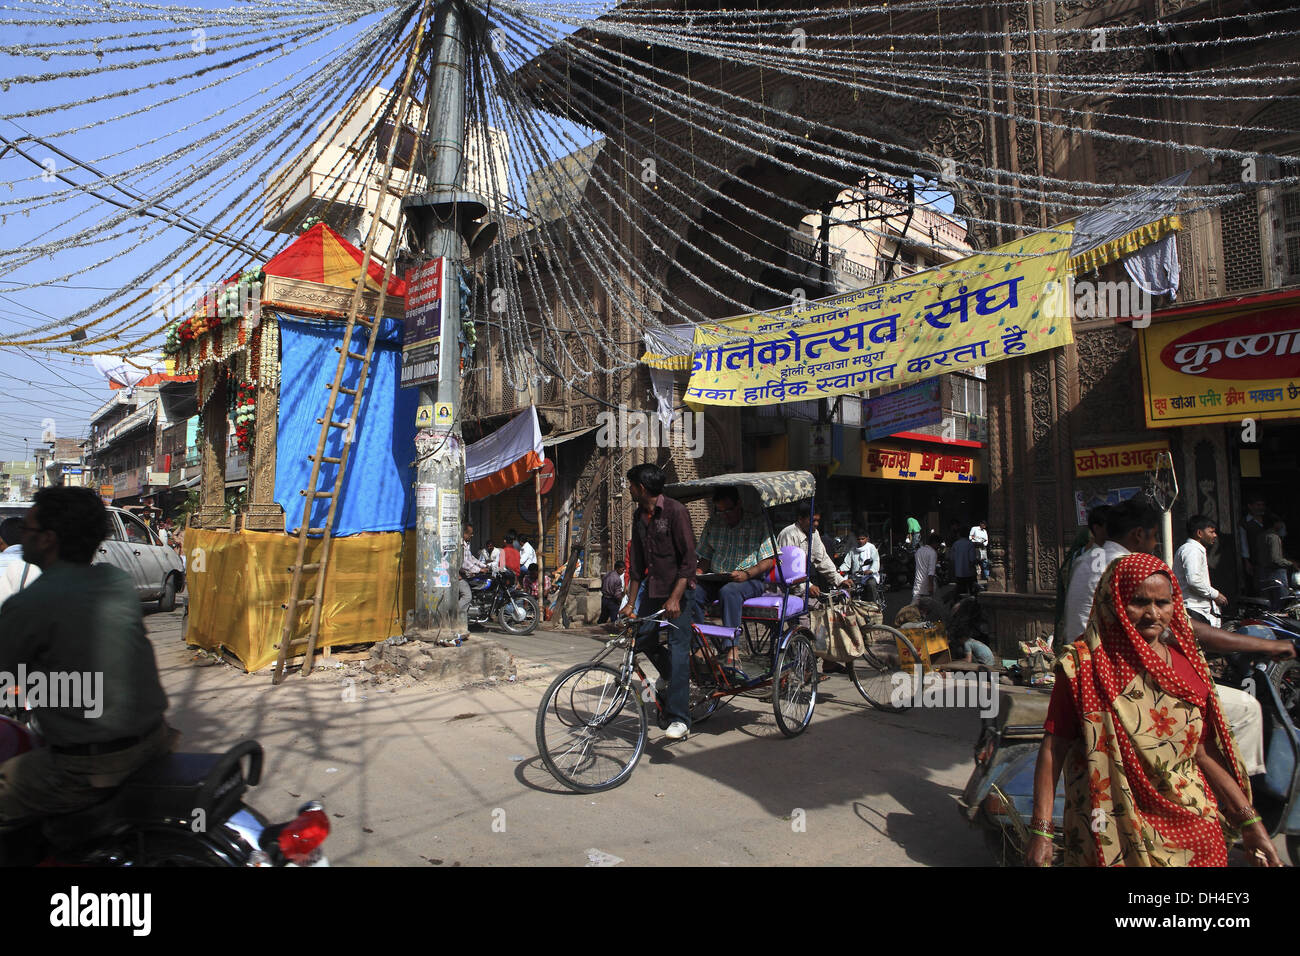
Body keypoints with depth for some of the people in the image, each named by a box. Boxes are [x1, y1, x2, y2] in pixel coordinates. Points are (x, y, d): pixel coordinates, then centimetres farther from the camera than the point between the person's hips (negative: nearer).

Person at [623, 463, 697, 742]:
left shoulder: (675, 511, -14)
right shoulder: (639, 517, 9)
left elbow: (688, 557, -18)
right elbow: (636, 563, 13)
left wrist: (675, 598, -25)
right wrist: (631, 602, 10)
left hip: (678, 588, -7)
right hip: (653, 587, 7)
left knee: (678, 647, -9)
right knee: (643, 638, 1)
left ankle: (679, 719, -6)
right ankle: (673, 677, 30)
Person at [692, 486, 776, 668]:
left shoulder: (758, 524, 0)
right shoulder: (713, 523, 13)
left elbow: (768, 561, -5)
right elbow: (705, 557, 18)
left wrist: (746, 574, -21)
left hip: (750, 581, -4)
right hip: (716, 579, 5)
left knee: (728, 591, -38)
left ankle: (731, 649, -37)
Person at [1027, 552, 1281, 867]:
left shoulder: (1186, 662, 4)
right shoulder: (1083, 663, -10)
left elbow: (1204, 751, 10)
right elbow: (1054, 748, -12)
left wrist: (1249, 820, 5)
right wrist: (1041, 831, -15)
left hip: (1193, 832, 5)